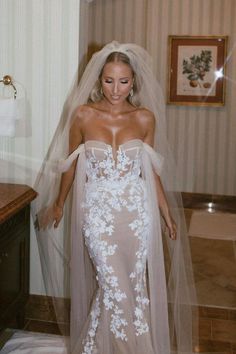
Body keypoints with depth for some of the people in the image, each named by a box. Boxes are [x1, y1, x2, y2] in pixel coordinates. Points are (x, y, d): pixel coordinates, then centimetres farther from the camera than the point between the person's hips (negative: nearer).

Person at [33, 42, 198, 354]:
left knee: (135, 285, 10)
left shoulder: (145, 118, -1)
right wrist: (59, 205, 14)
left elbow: (151, 169, 7)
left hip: (137, 212, 2)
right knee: (116, 288, -4)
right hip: (98, 212, -2)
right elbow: (71, 164, 6)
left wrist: (167, 212, 10)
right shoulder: (83, 114, -5)